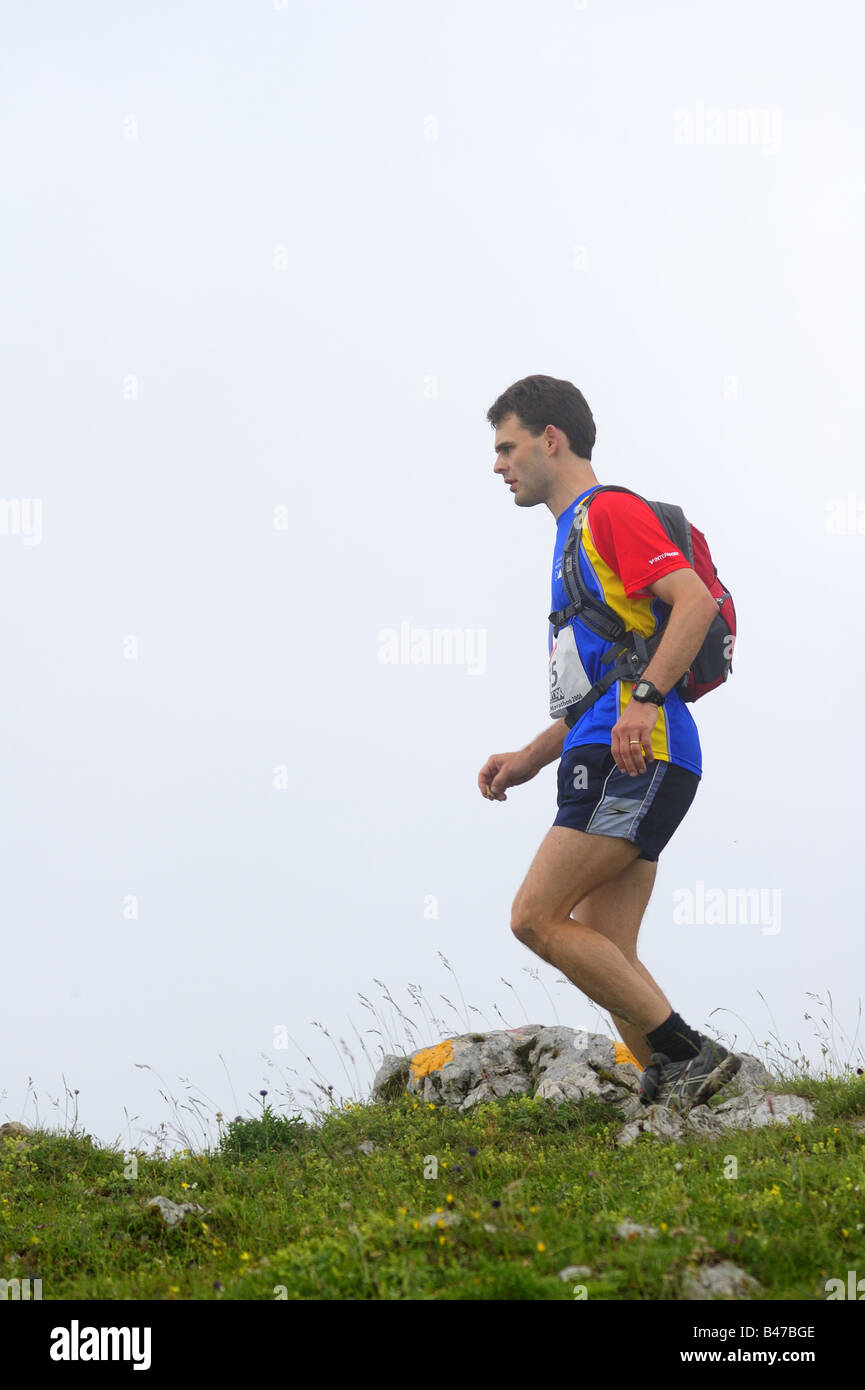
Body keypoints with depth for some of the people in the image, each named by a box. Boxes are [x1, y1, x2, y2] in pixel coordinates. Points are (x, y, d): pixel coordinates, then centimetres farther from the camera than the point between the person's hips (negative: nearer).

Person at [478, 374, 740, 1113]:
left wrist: (645, 699, -27)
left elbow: (695, 600, -18)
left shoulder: (610, 511, -2)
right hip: (615, 761, 10)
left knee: (537, 918, -14)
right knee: (602, 954, 1)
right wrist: (531, 758, 22)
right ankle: (673, 1096, -4)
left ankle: (687, 1055, -16)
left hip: (637, 758, -10)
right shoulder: (577, 534, 28)